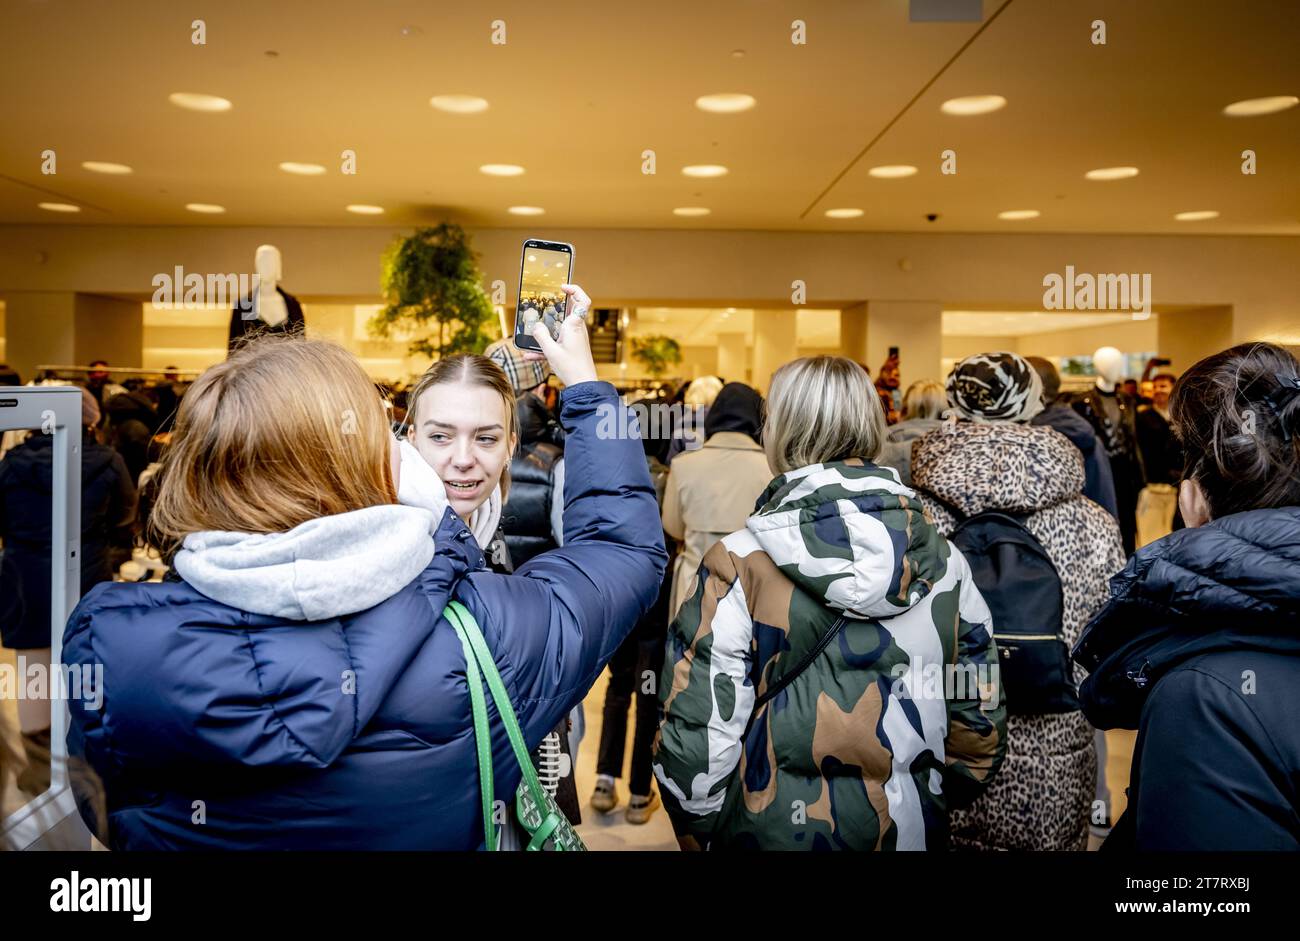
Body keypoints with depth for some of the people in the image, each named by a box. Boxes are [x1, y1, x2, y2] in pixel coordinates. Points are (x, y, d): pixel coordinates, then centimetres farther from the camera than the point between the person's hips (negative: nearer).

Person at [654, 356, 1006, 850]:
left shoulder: (736, 567, -19)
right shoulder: (944, 561, -7)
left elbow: (697, 739, -17)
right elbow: (980, 721, 1)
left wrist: (697, 836, -1)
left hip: (770, 829, -3)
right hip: (909, 829, 3)